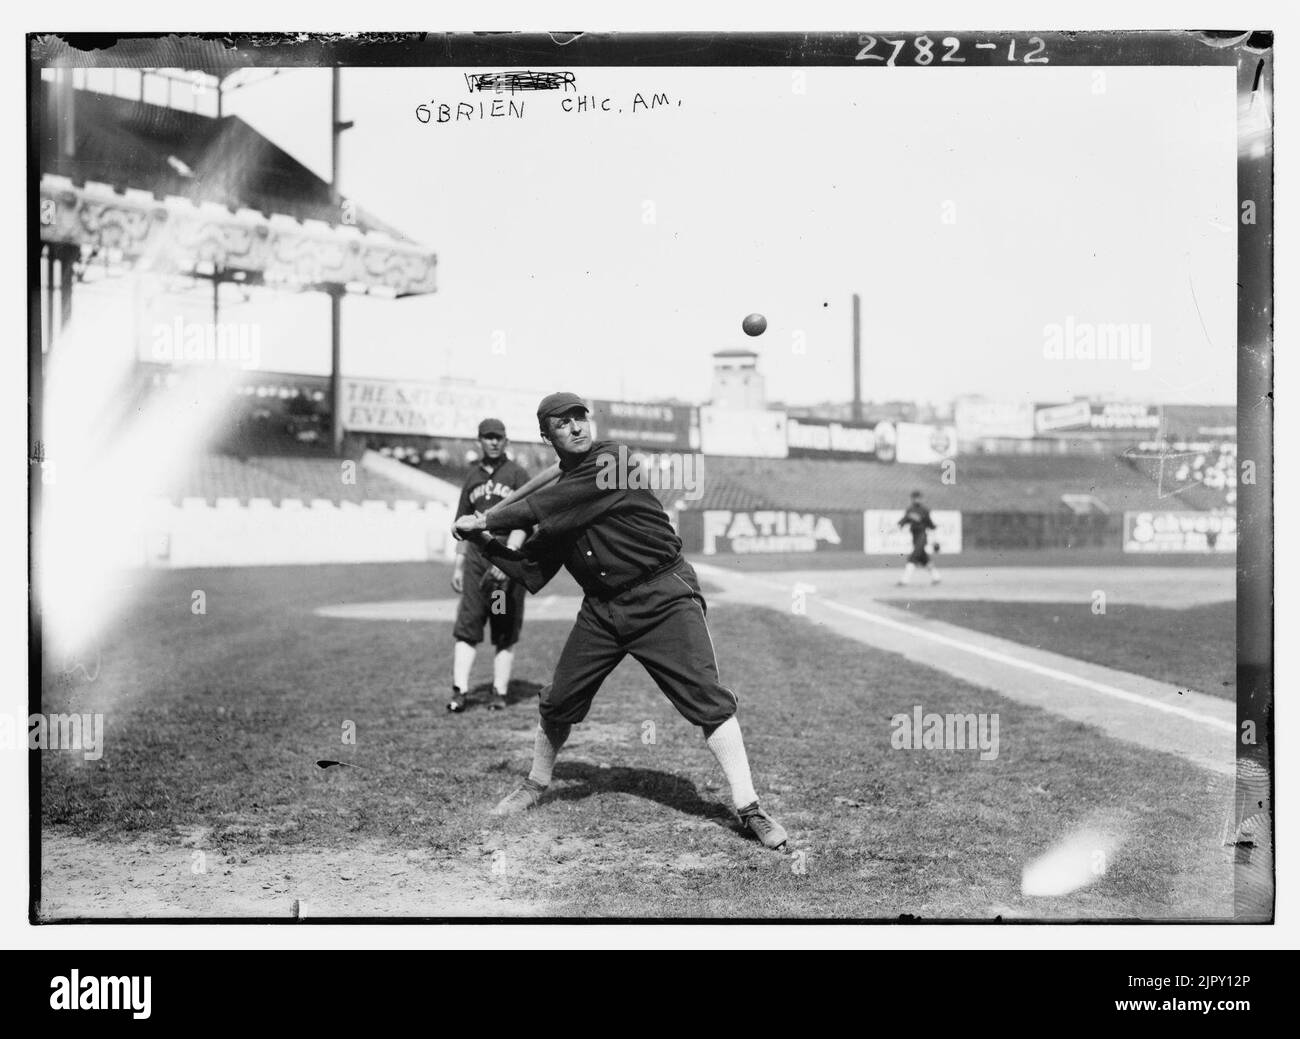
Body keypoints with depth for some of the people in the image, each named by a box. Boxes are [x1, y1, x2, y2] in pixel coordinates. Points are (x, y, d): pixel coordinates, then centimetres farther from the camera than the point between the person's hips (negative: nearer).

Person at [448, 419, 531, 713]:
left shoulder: (517, 475, 1)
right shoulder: (473, 477, 15)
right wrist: (458, 566, 15)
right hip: (477, 559, 3)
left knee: (505, 633, 2)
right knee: (466, 626, -6)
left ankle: (499, 693, 8)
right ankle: (459, 691, -7)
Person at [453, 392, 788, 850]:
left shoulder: (614, 460, -12)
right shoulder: (555, 488, 9)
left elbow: (543, 509, -18)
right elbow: (532, 573, 12)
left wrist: (484, 520, -6)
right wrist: (485, 541, 2)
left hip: (664, 597, -6)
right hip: (601, 609, 6)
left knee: (707, 699, -11)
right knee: (559, 700, 9)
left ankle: (749, 809, -5)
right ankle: (536, 785, 35)